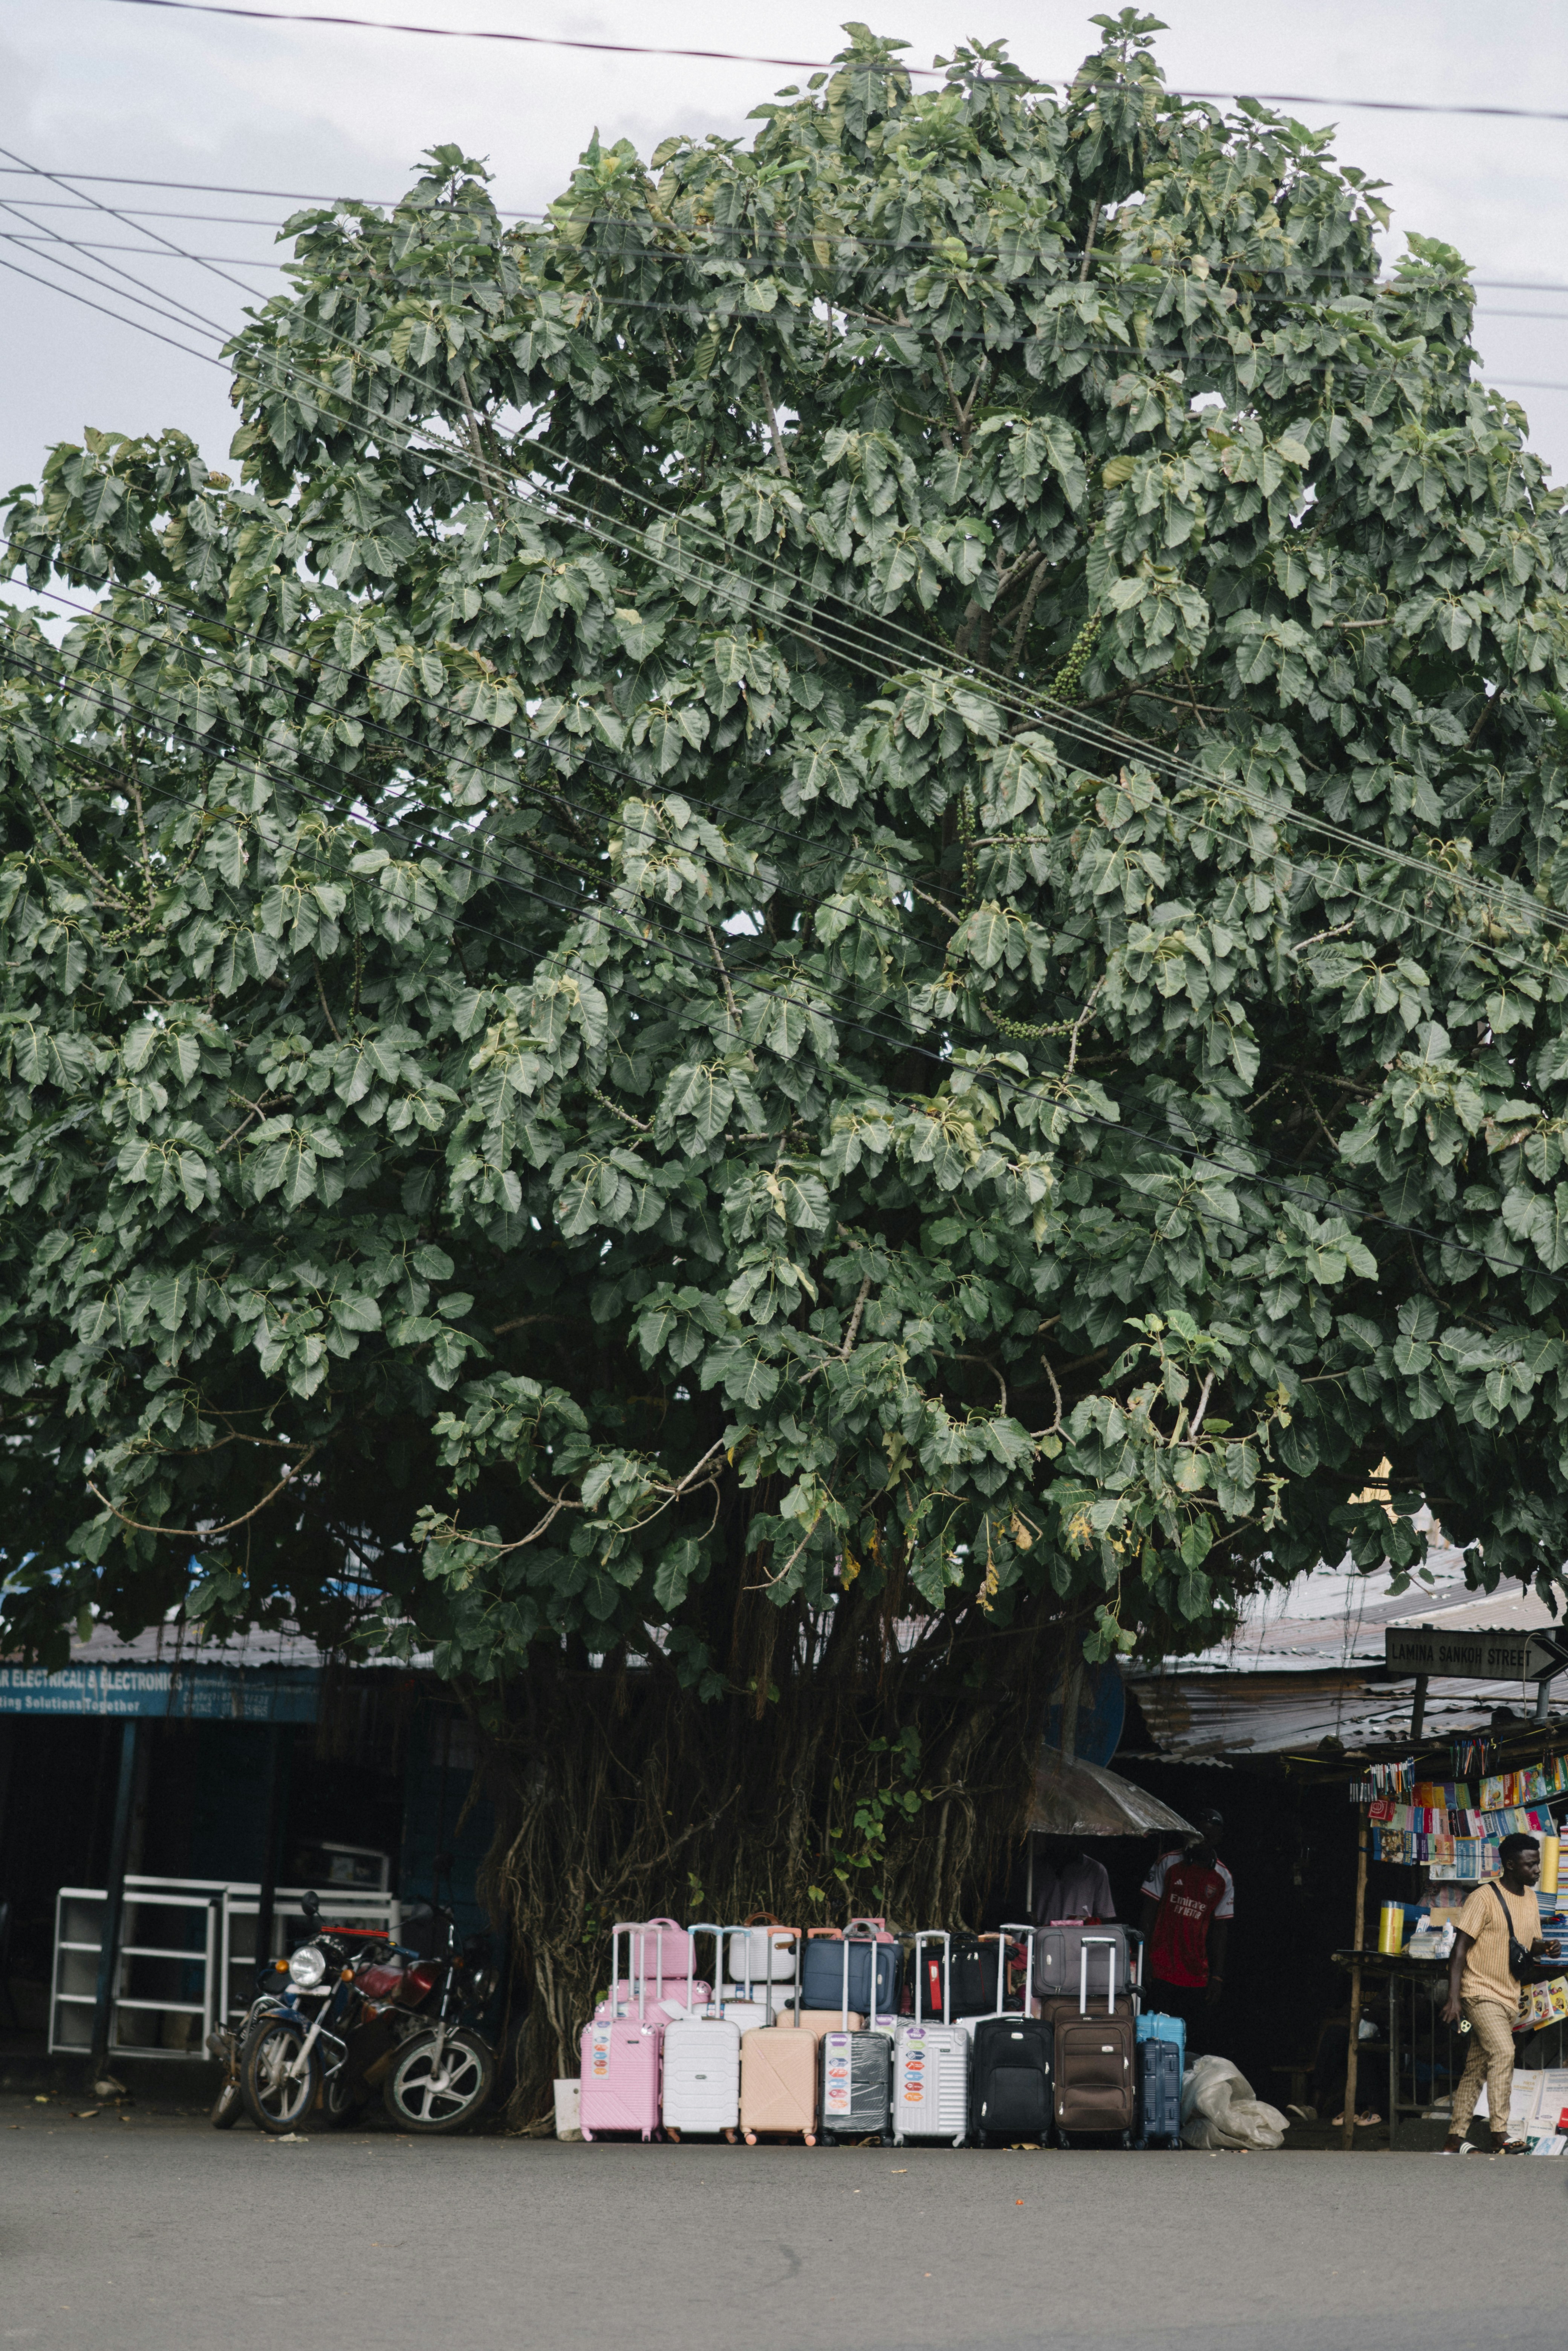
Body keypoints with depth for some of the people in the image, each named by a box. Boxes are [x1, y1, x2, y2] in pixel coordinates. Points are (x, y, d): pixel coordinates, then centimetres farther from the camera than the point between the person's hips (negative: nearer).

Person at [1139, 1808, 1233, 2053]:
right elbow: (1149, 1913, 4)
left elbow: (1219, 1930, 10)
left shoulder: (1223, 1879, 8)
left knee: (1192, 2042, -2)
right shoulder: (1169, 1863, 3)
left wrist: (1217, 1977, 4)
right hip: (1160, 1973, -2)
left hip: (1197, 1977, 2)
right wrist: (1145, 1960, -3)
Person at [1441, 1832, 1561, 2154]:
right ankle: (1500, 2136, -23)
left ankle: (1455, 2140, 14)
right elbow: (1461, 1947, -14)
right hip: (1481, 1992, -8)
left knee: (1477, 2069, 10)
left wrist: (1544, 1947, -4)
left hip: (1509, 1996, 8)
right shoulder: (1485, 1898, -13)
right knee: (1503, 2052, -23)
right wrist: (1453, 1997, -20)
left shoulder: (1530, 1899, 11)